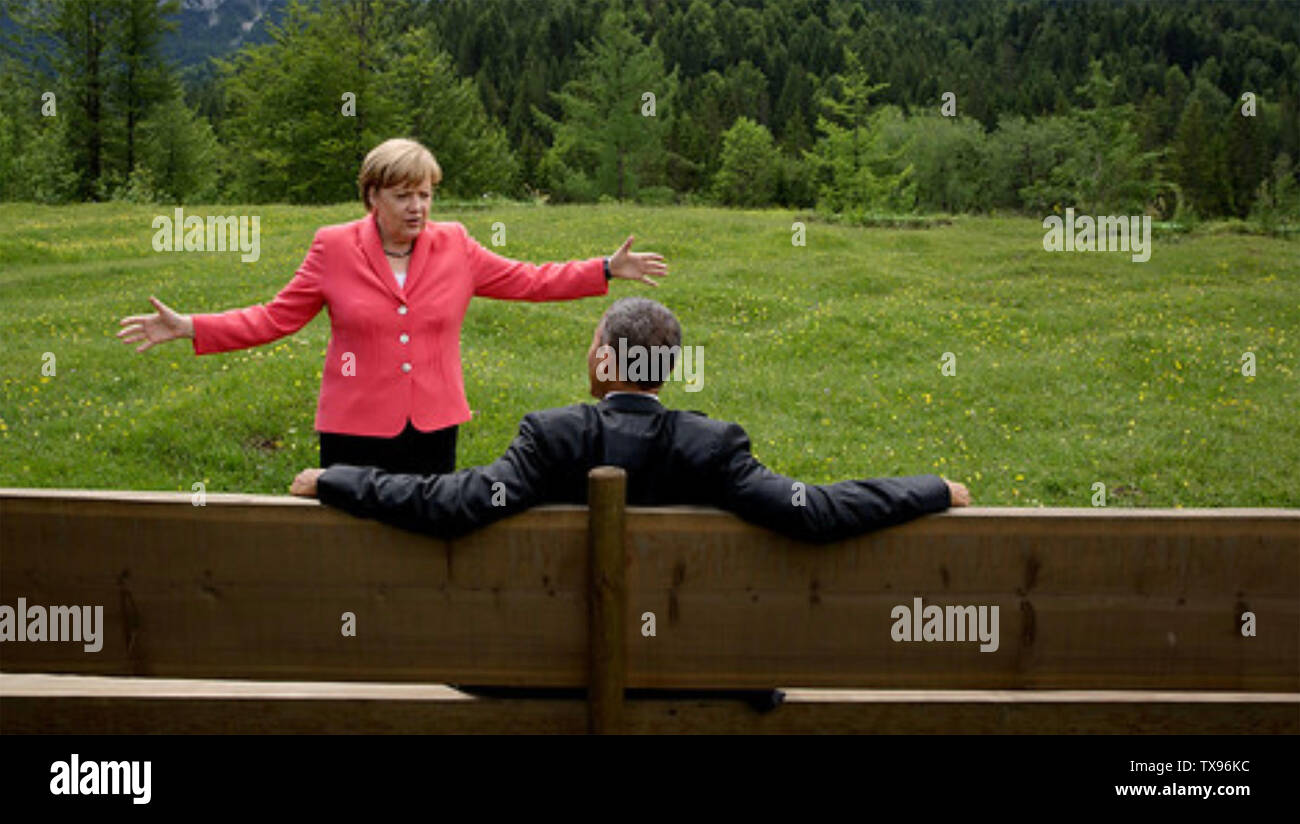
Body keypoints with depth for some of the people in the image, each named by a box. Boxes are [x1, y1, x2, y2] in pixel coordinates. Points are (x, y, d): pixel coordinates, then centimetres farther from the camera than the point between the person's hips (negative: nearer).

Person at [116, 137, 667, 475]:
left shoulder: (455, 247, 4)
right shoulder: (334, 248, -1)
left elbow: (527, 281, 12)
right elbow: (276, 318, 1)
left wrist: (607, 271, 8)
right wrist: (188, 328, -8)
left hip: (432, 427, 2)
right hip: (357, 431, -2)